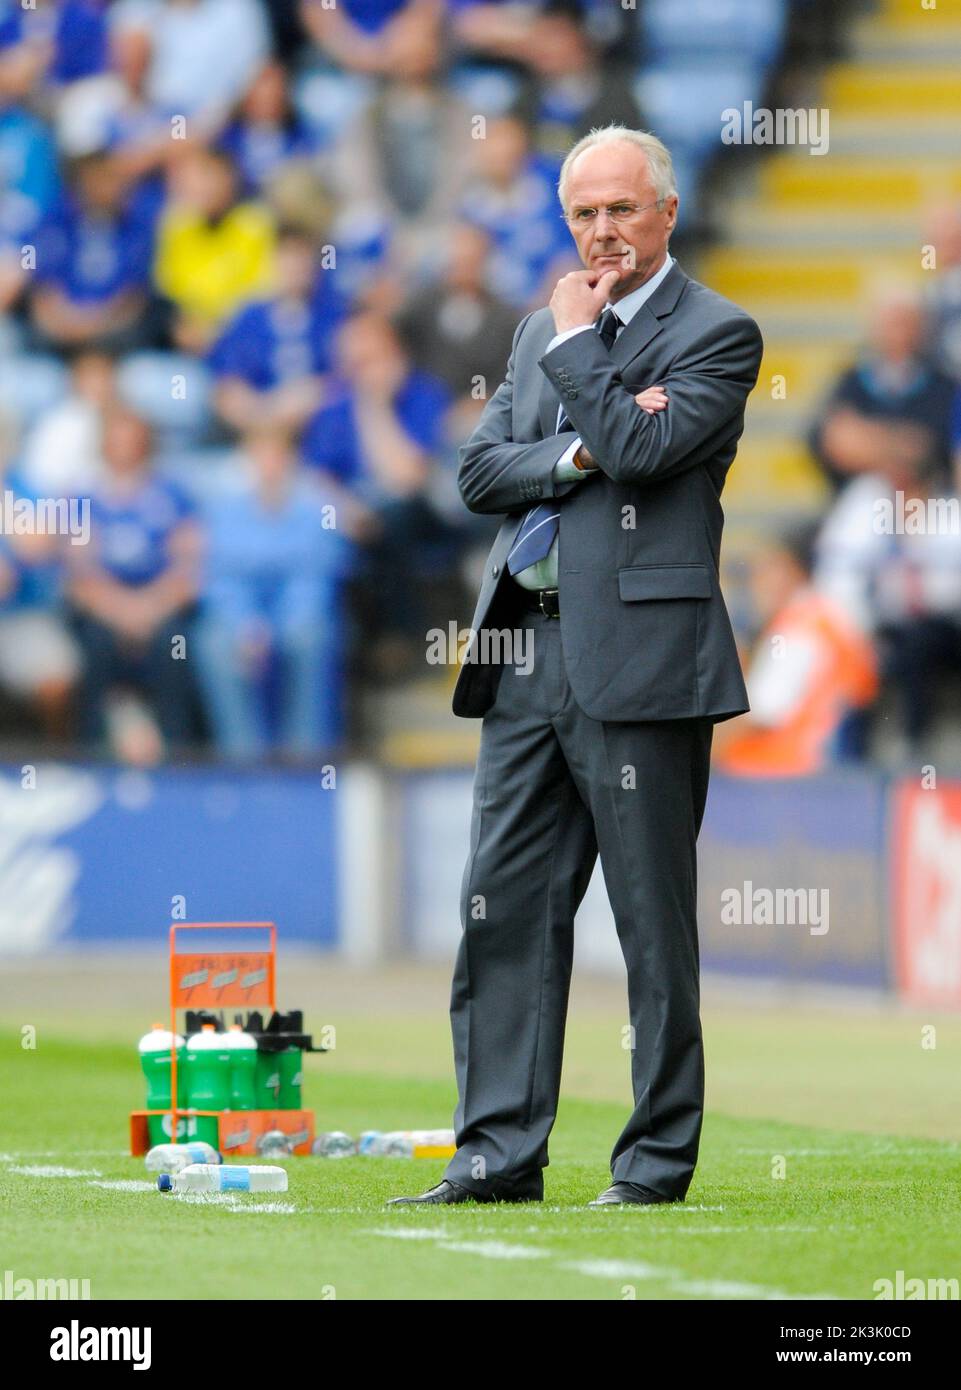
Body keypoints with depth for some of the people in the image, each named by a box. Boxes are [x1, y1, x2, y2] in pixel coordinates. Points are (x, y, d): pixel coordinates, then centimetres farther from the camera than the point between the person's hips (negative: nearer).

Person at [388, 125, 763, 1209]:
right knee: (504, 908, 5)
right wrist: (578, 451, -7)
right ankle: (499, 1151, 9)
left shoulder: (716, 334, -2)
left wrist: (575, 338, -5)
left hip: (637, 656, -6)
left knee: (653, 918, -1)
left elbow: (641, 447, -17)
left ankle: (659, 1156, 6)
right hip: (526, 652, 6)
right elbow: (478, 471, 10)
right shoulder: (543, 331, 18)